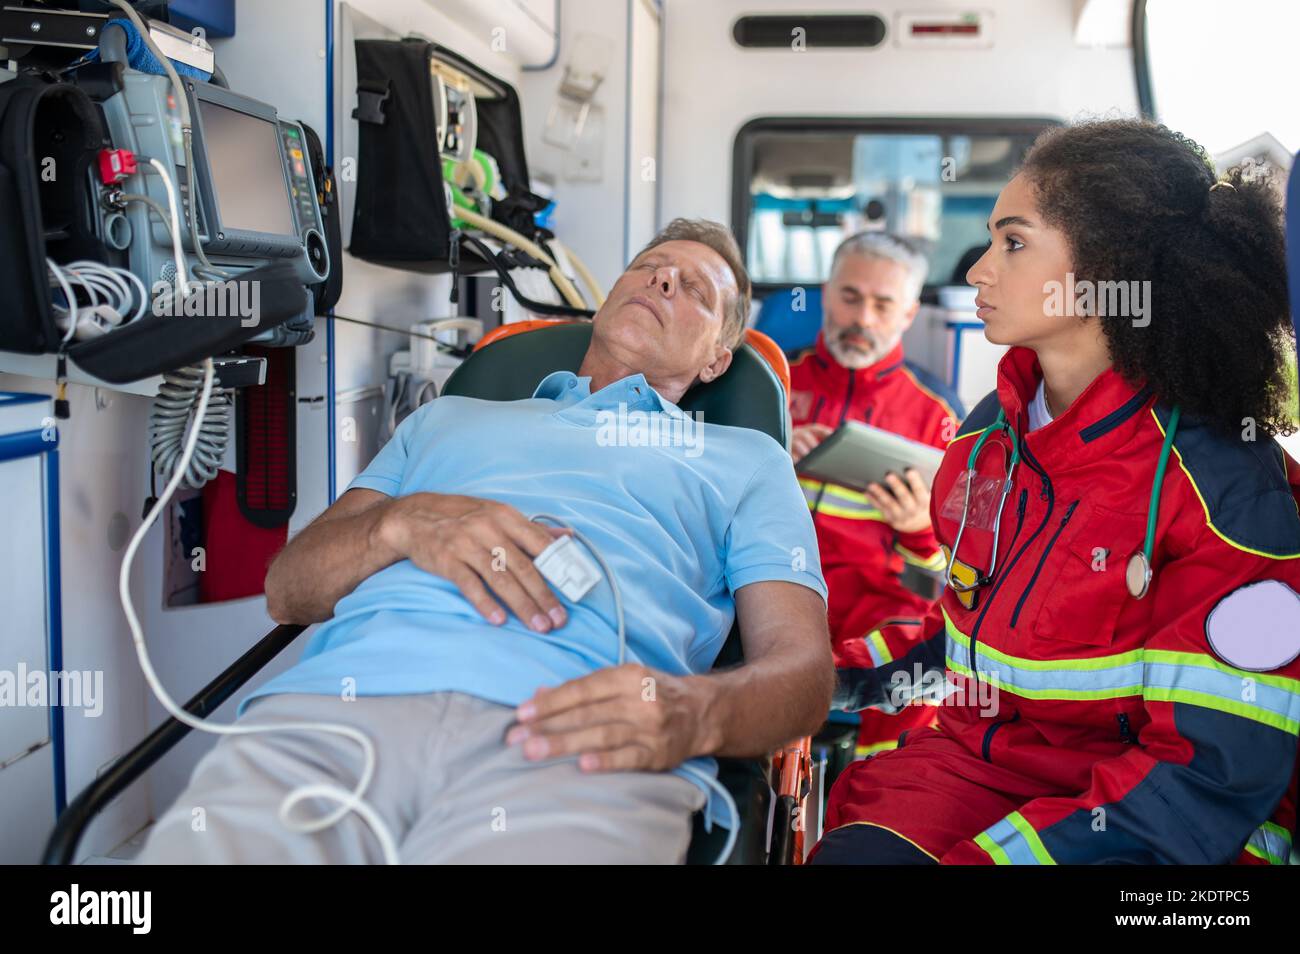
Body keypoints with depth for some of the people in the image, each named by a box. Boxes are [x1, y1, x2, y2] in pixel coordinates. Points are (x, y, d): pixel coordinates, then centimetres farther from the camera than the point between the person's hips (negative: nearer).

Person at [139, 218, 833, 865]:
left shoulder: (745, 459, 27)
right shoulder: (449, 417, 33)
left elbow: (801, 660, 12)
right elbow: (286, 590, 23)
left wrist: (696, 710, -13)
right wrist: (403, 520, -1)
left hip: (575, 738, -1)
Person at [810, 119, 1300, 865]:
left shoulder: (1226, 487, -16)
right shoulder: (991, 432, 4)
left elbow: (1213, 774, -16)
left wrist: (989, 854, -23)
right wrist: (836, 679, 6)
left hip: (1162, 826, -6)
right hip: (981, 759, 6)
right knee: (854, 850, -22)